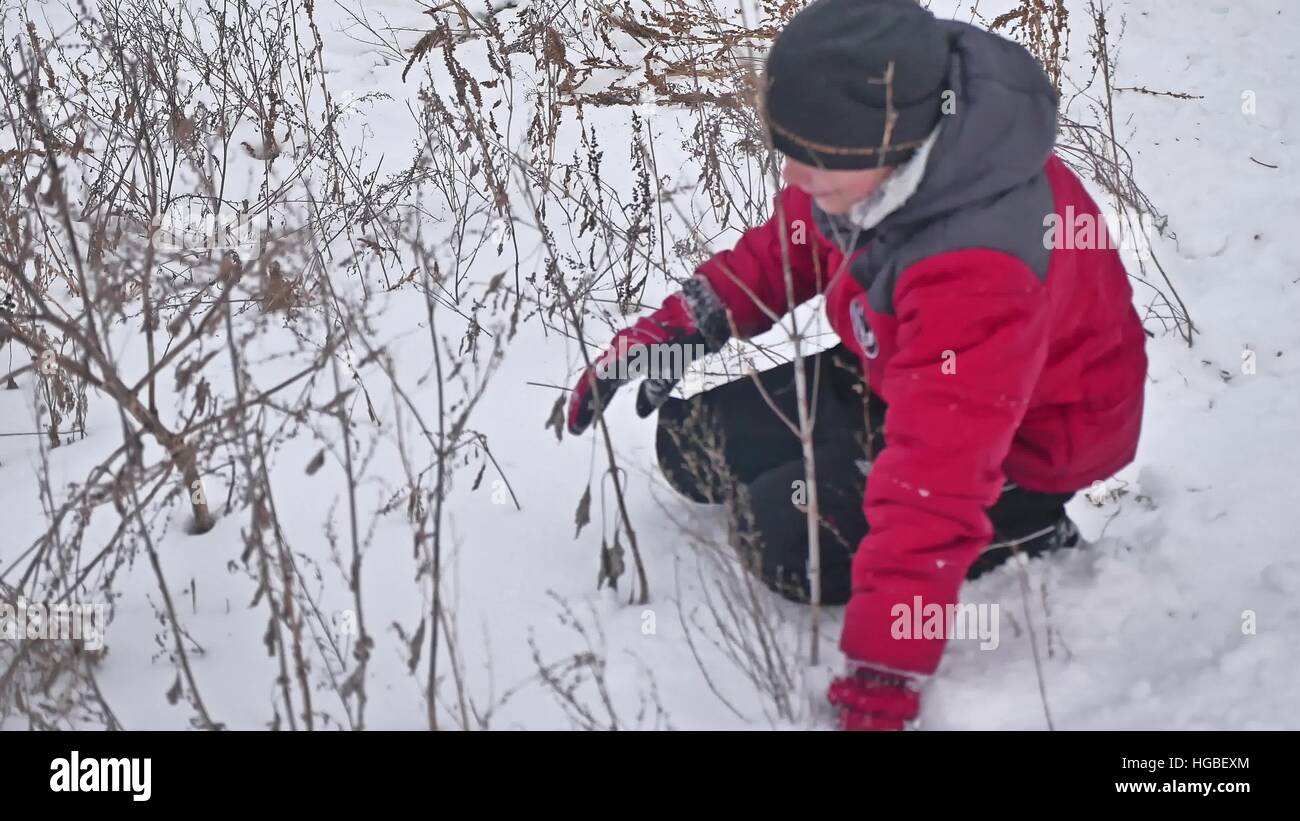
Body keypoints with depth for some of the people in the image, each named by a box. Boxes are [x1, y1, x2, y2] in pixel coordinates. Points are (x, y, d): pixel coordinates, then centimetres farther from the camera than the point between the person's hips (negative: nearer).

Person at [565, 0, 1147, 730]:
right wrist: (669, 331, -7)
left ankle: (1022, 536, -1)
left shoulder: (976, 273, -43)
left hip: (1025, 435, -8)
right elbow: (789, 248, 4)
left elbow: (934, 488, -43)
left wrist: (880, 688, -41)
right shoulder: (871, 150, -18)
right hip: (907, 373, 8)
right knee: (699, 442, 3)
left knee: (789, 535, -20)